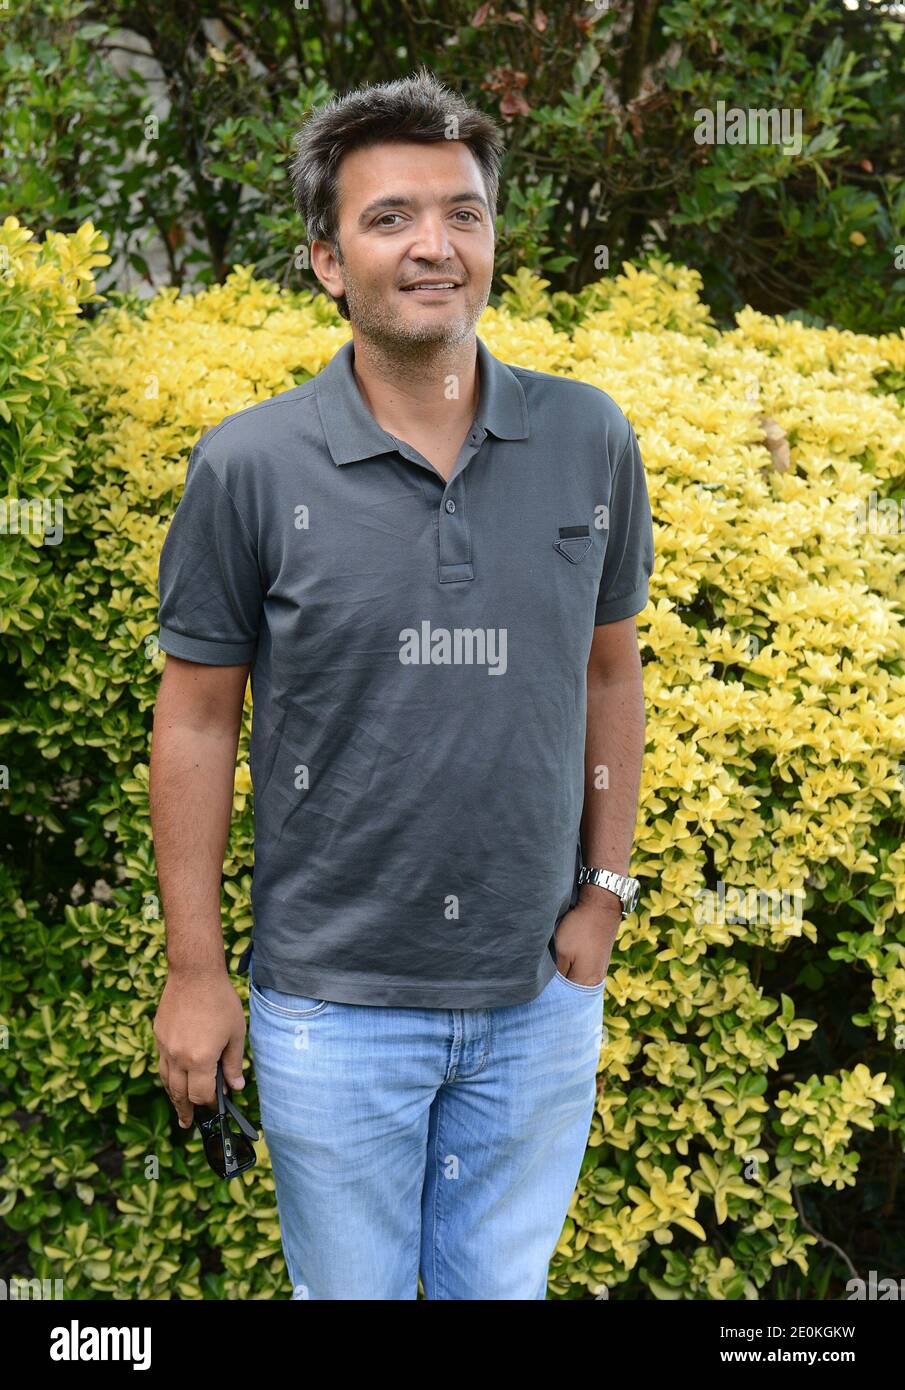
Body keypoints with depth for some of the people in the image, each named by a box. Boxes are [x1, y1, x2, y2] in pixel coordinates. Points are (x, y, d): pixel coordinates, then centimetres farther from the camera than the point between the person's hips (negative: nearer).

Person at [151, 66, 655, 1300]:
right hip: (333, 1001, -2)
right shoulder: (249, 466, -10)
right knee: (349, 1289, 15)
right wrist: (194, 970, -5)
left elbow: (609, 670, 7)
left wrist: (604, 893, 4)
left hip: (541, 996, 2)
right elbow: (198, 716, -5)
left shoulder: (590, 439, -3)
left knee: (501, 1287, 19)